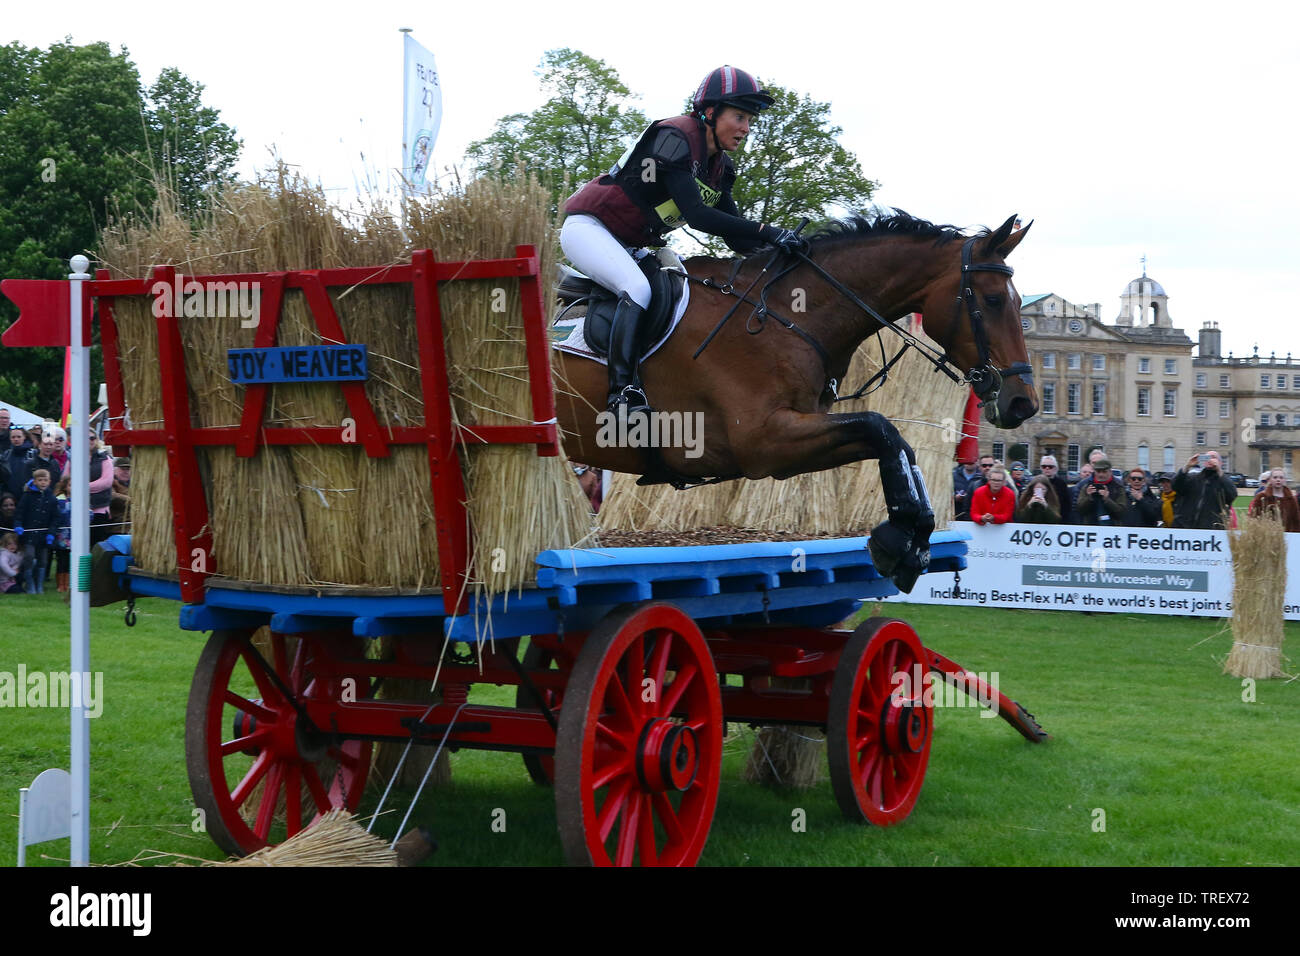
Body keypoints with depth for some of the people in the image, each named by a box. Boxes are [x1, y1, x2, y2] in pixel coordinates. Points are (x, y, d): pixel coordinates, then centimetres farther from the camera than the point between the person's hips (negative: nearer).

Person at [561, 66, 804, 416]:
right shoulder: (674, 138, -23)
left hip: (634, 245, 10)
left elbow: (735, 238, 4)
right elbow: (697, 215, -32)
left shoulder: (720, 167, 4)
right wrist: (767, 231, -36)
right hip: (588, 227, -10)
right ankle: (623, 391, -34)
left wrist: (781, 244, -13)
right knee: (637, 288, -32)